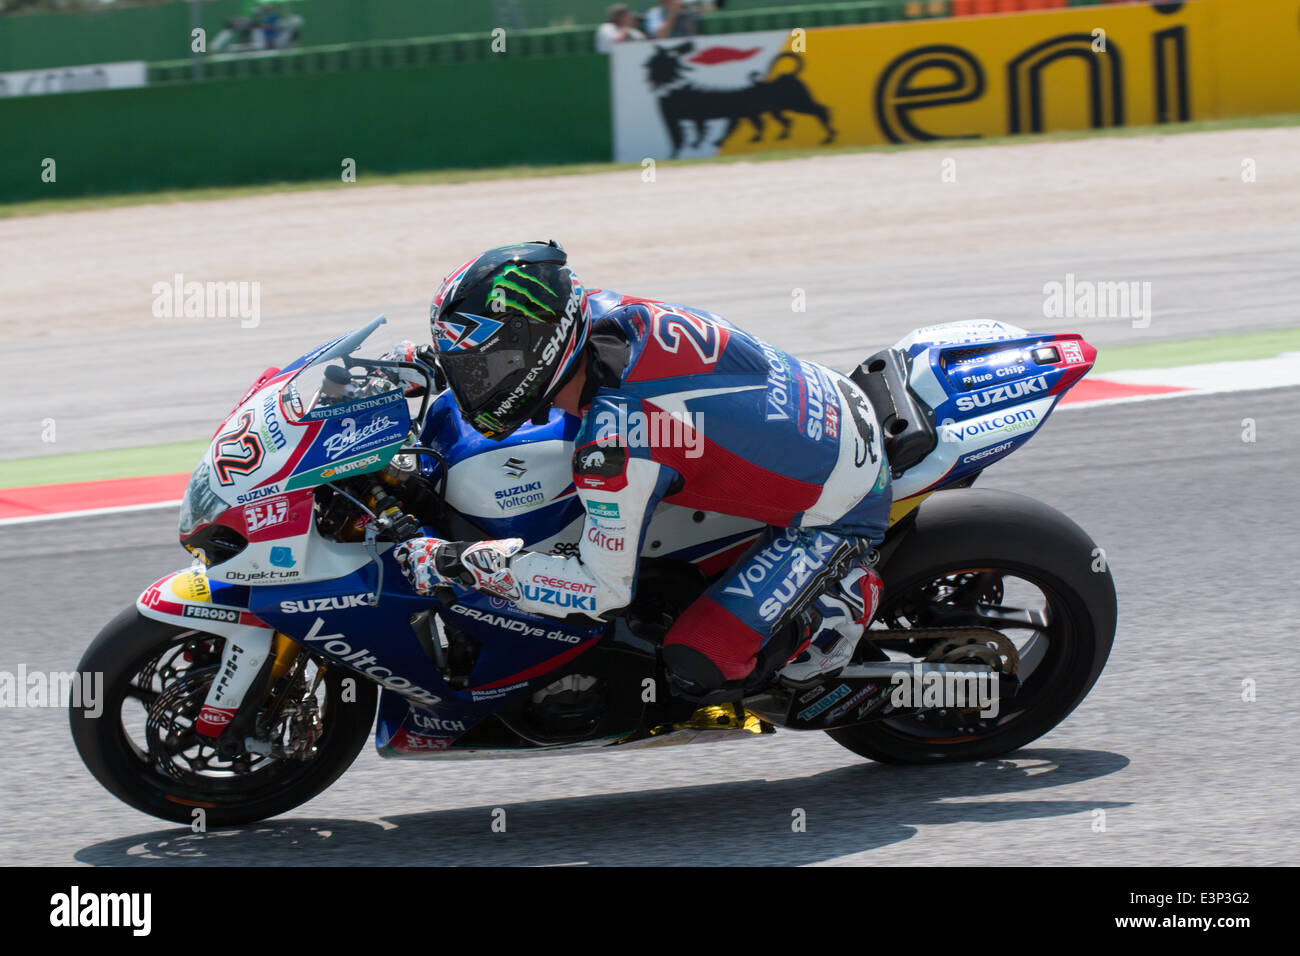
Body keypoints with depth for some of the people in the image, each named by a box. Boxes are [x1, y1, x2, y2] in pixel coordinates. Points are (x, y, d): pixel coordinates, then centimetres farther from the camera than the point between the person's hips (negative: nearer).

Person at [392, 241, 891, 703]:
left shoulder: (612, 447, -33)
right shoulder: (605, 310, -12)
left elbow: (605, 594, -22)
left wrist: (464, 563, -19)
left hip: (834, 514, -8)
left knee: (699, 670, -17)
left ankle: (847, 598, 3)